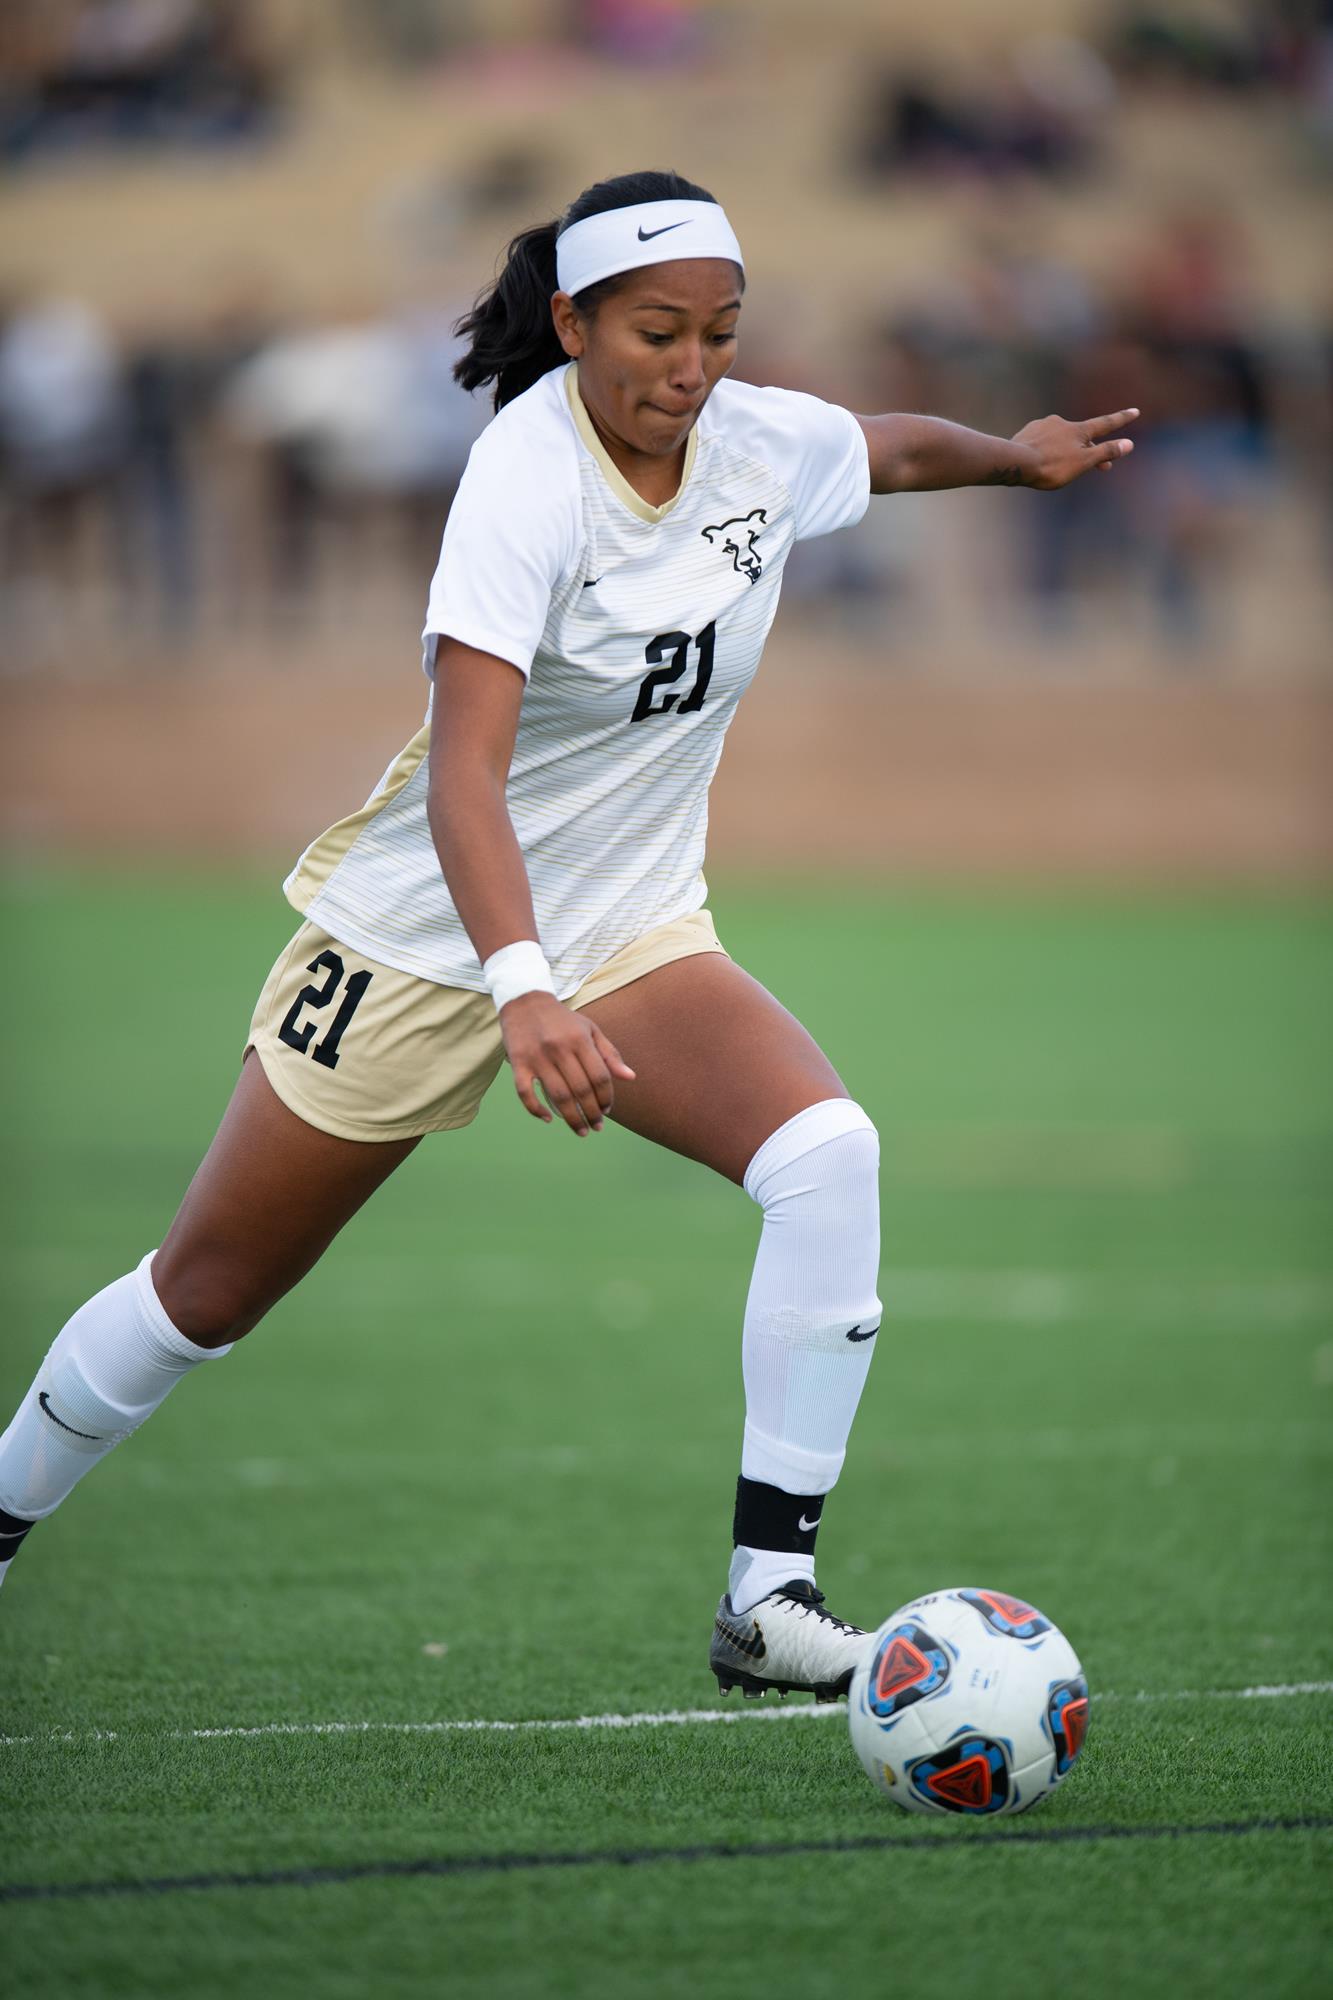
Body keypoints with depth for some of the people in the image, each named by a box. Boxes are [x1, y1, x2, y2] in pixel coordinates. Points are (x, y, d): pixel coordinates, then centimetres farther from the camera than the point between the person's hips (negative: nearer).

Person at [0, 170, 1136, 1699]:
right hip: (421, 934, -4)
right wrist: (523, 989, -51)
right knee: (208, 1290, 7)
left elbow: (901, 446, 20)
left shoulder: (764, 443, -8)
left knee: (829, 1153, -24)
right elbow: (463, 771, -38)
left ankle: (768, 1597, -23)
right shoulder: (528, 480, -26)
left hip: (633, 935, 4)